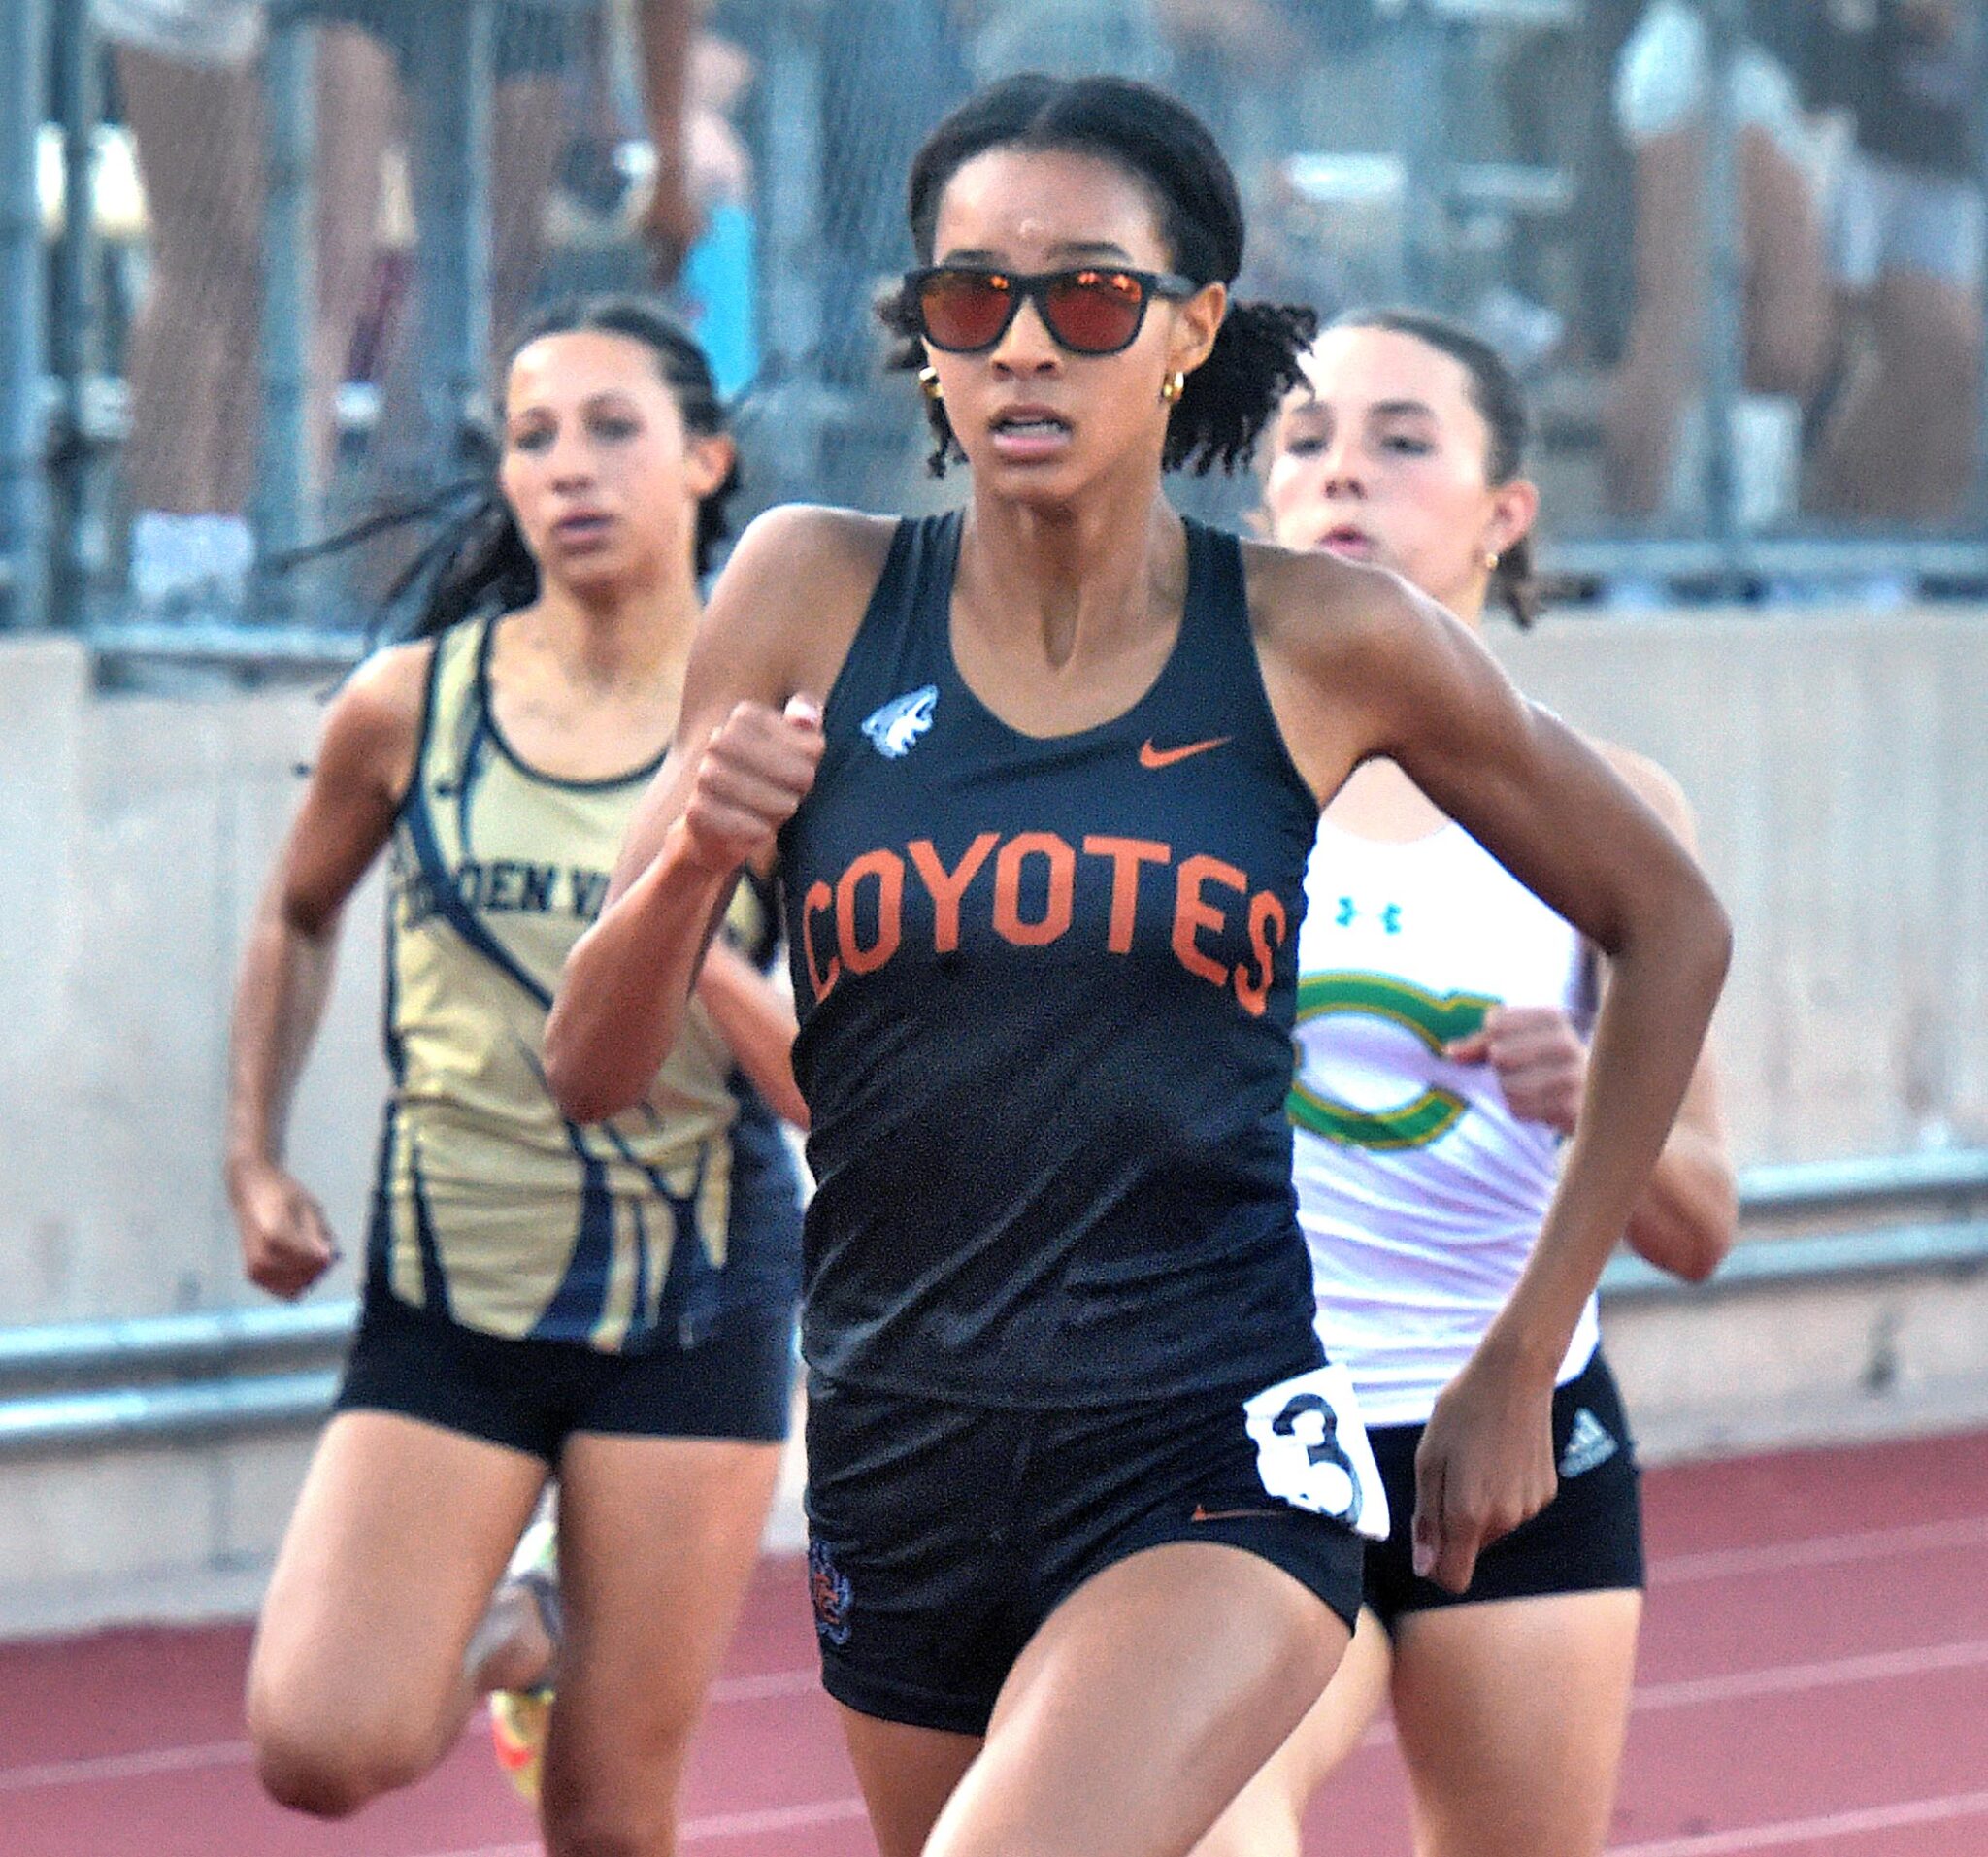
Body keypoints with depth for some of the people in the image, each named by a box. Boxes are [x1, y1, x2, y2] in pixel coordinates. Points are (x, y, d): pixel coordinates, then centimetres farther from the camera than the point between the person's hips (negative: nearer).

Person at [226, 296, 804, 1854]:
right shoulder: (409, 706, -1)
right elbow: (298, 919, 20)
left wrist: (701, 961, -22)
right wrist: (256, 1155, 12)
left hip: (695, 1305, -1)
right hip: (448, 1295, 1)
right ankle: (502, 1647, 21)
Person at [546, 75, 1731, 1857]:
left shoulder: (1321, 641, -4)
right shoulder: (813, 595, 0)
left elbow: (1669, 926, 10)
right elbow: (591, 1069, 2)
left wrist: (1523, 1361, 11)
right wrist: (690, 860, -20)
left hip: (1214, 1461, -4)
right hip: (896, 1454, 4)